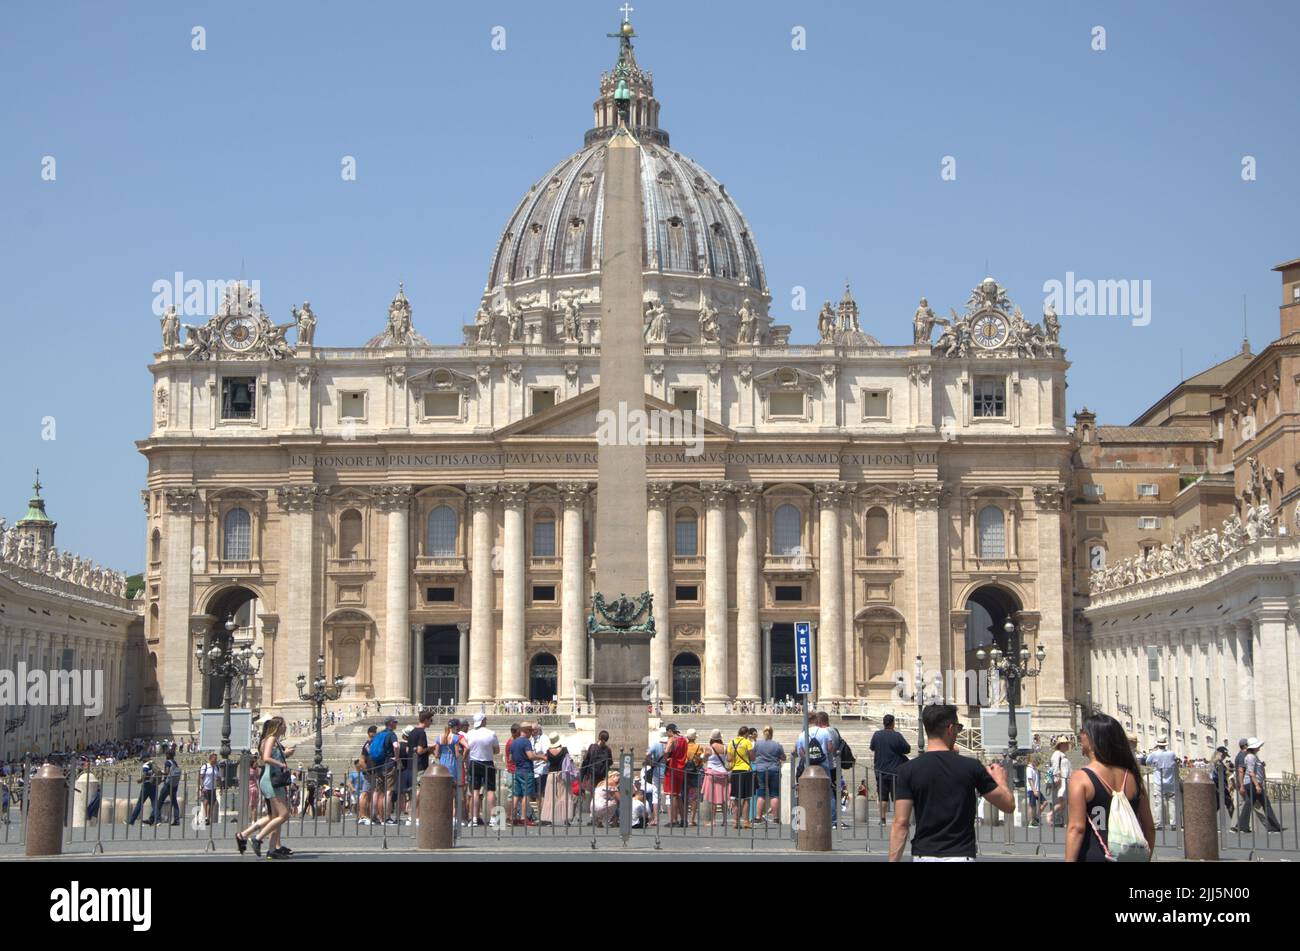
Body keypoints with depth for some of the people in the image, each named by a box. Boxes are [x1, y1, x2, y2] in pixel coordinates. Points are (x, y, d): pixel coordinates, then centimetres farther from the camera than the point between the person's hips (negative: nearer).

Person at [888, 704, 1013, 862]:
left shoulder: (907, 770, -3)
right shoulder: (971, 767, -3)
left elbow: (900, 824, -7)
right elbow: (1008, 805, 7)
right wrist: (1001, 780, 27)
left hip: (923, 855, 1)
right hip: (960, 855, -1)